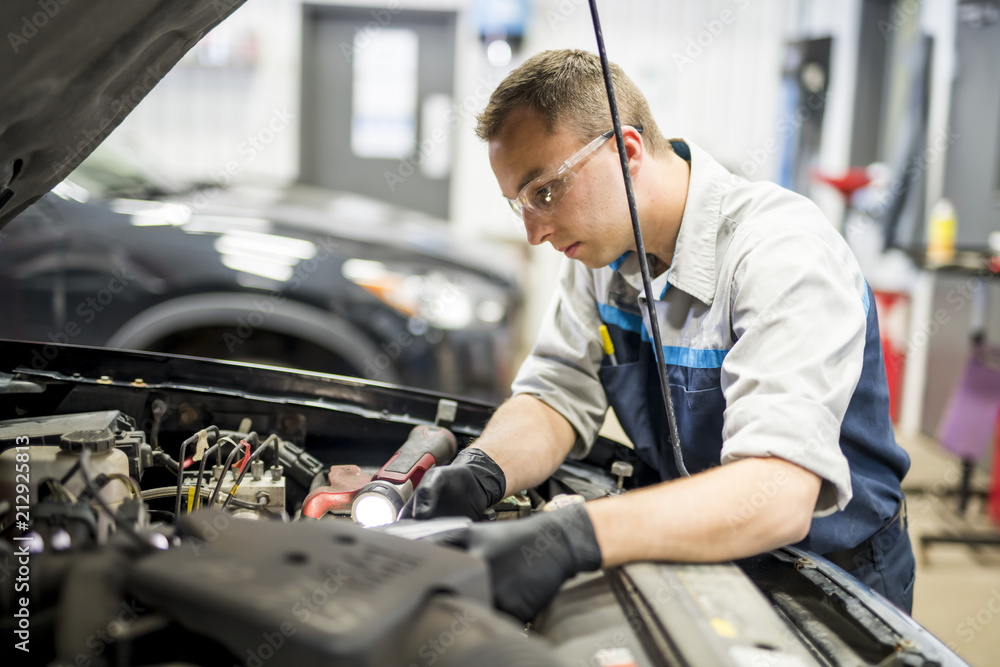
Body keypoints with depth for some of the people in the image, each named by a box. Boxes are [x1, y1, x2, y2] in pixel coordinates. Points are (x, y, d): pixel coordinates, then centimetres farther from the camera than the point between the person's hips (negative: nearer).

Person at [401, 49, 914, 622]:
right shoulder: (603, 244, -3)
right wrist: (482, 471, -23)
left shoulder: (787, 255, -28)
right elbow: (557, 393, -1)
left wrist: (575, 537, -50)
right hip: (706, 563, 6)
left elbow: (778, 495, -38)